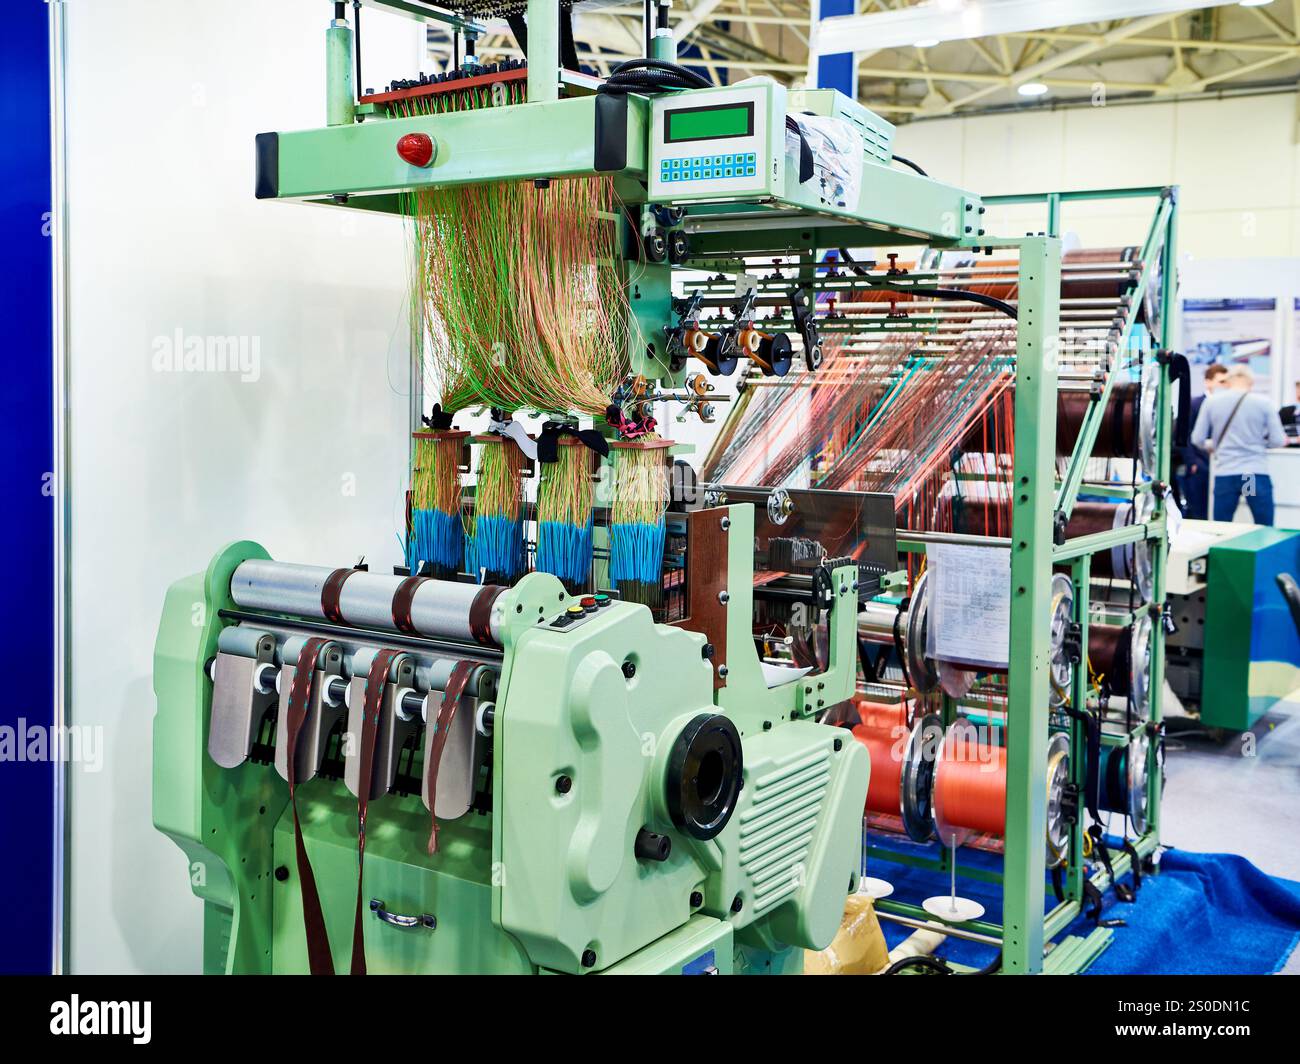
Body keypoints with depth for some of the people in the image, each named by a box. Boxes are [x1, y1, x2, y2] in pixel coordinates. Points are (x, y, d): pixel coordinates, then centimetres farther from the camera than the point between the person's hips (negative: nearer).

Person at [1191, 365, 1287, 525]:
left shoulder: (1211, 401, 2)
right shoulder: (1263, 403, -1)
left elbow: (1197, 439, 5)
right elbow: (1278, 441, -1)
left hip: (1224, 474, 1)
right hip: (1257, 474, -1)